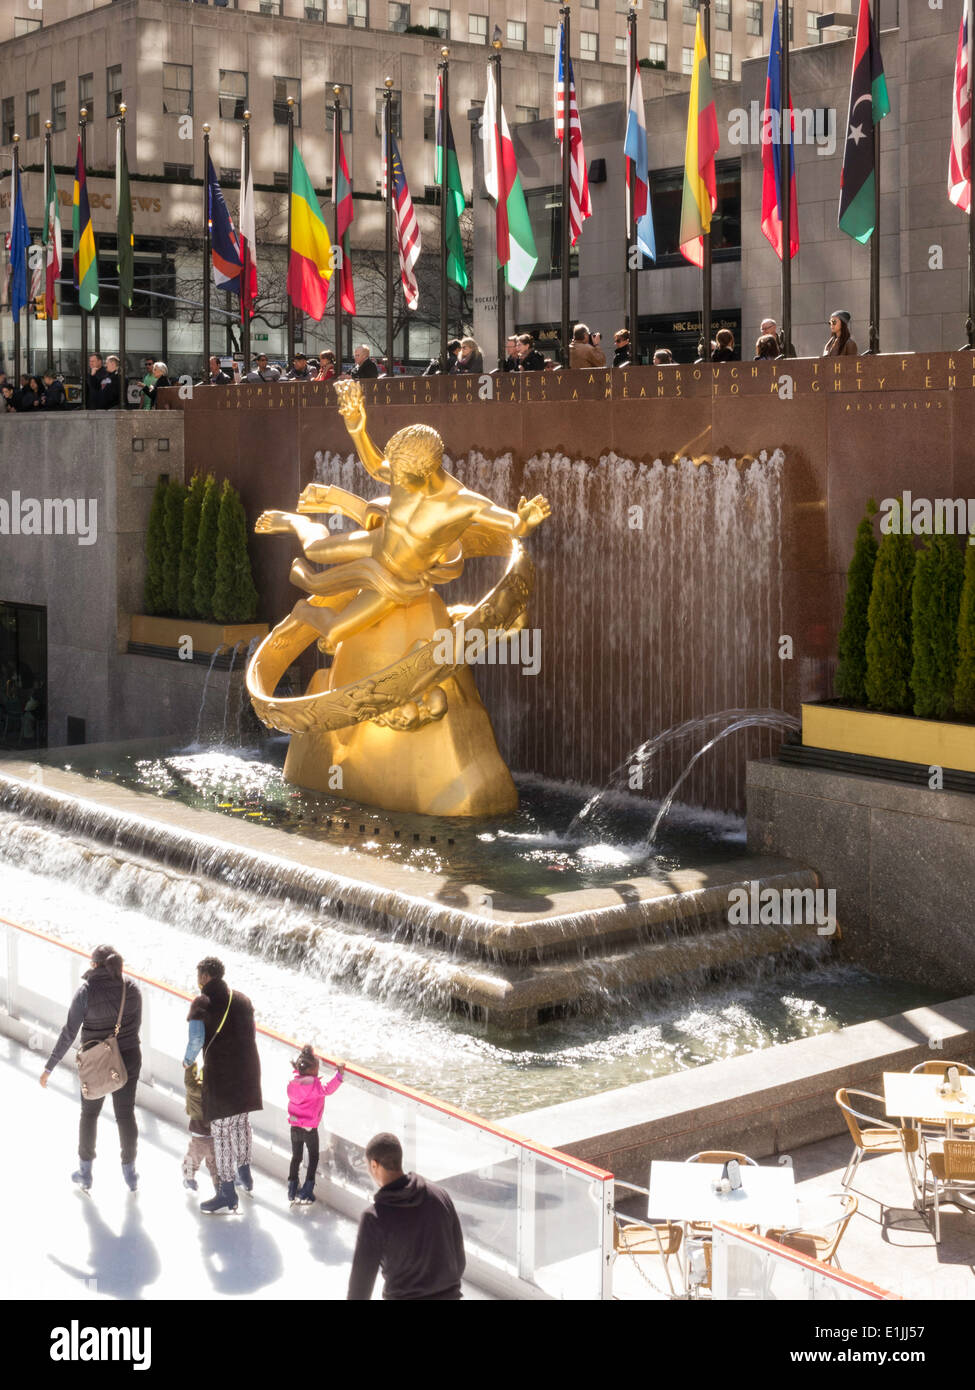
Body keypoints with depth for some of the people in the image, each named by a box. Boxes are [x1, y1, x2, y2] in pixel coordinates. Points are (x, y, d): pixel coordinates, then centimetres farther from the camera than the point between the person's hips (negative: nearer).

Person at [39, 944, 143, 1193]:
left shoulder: (86, 992, -20)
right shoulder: (131, 988, -10)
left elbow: (69, 1033, -18)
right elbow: (137, 1024, 1)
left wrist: (50, 1066, -10)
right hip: (129, 1059, 2)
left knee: (89, 1114, 19)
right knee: (126, 1115, 15)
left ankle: (85, 1173, 30)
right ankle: (130, 1176, 24)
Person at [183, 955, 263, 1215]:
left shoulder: (202, 1003, -9)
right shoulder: (241, 999, 11)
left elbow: (196, 1040, -16)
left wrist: (187, 1061, 2)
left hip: (220, 1073, -7)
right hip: (248, 1070, 7)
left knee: (221, 1130, 0)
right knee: (241, 1122, 24)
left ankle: (228, 1195, 2)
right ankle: (244, 1175, 39)